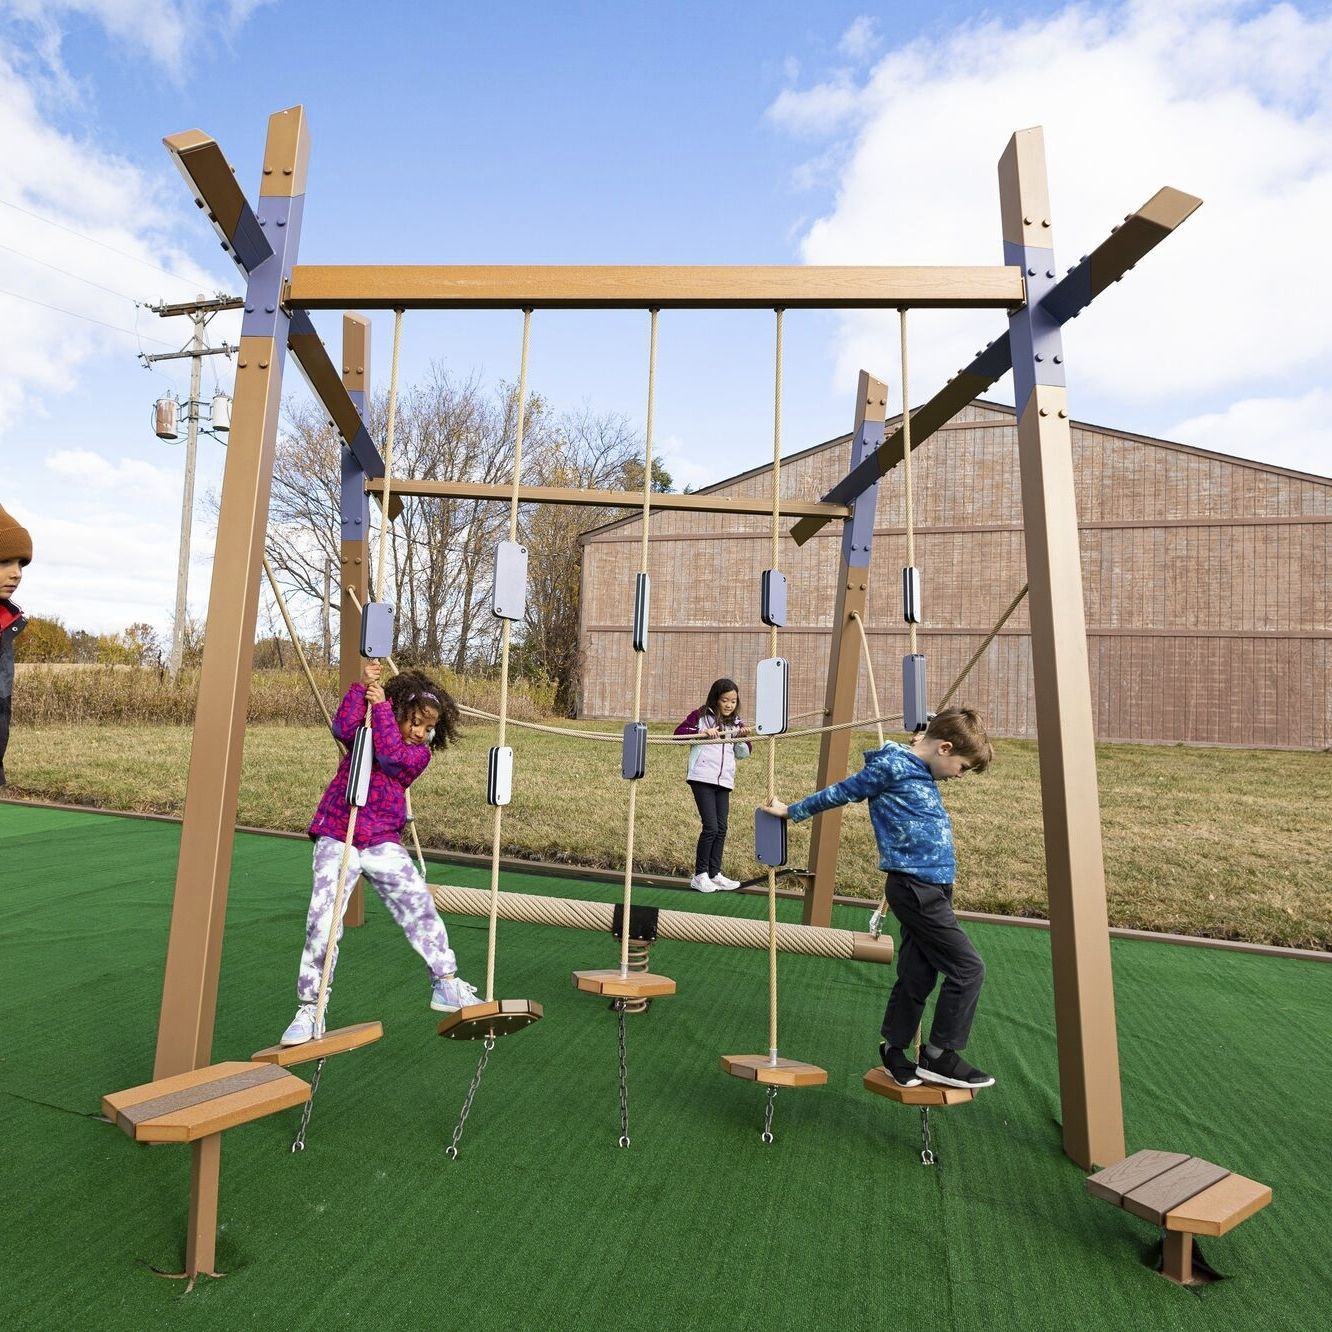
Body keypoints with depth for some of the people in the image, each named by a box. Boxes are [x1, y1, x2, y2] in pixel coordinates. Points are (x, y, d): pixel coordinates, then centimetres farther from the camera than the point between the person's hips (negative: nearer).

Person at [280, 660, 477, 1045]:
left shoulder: (420, 752, 5)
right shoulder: (364, 730, 6)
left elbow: (391, 754, -16)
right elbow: (343, 728, -17)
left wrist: (380, 706, -14)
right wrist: (363, 685, -19)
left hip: (382, 842, 1)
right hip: (336, 836, -1)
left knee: (420, 905, -6)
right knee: (322, 921, -9)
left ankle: (448, 984, 7)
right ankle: (309, 1009, 5)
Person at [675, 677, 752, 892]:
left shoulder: (736, 723, 16)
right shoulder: (701, 716, 1)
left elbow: (743, 754, 15)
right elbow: (679, 731, -10)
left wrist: (743, 737, -4)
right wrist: (702, 732, -22)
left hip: (724, 780, 6)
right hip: (702, 777, -6)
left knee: (721, 828, 6)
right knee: (711, 827, -10)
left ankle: (715, 874, 17)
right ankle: (700, 876, 2)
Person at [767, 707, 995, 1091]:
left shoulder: (921, 771, 14)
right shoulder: (891, 767, -12)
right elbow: (840, 792, -3)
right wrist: (793, 811, 7)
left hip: (928, 888, 9)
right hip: (916, 888, -9)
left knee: (917, 974, 14)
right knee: (967, 968, -5)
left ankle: (894, 1052, 29)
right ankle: (940, 1056, 8)